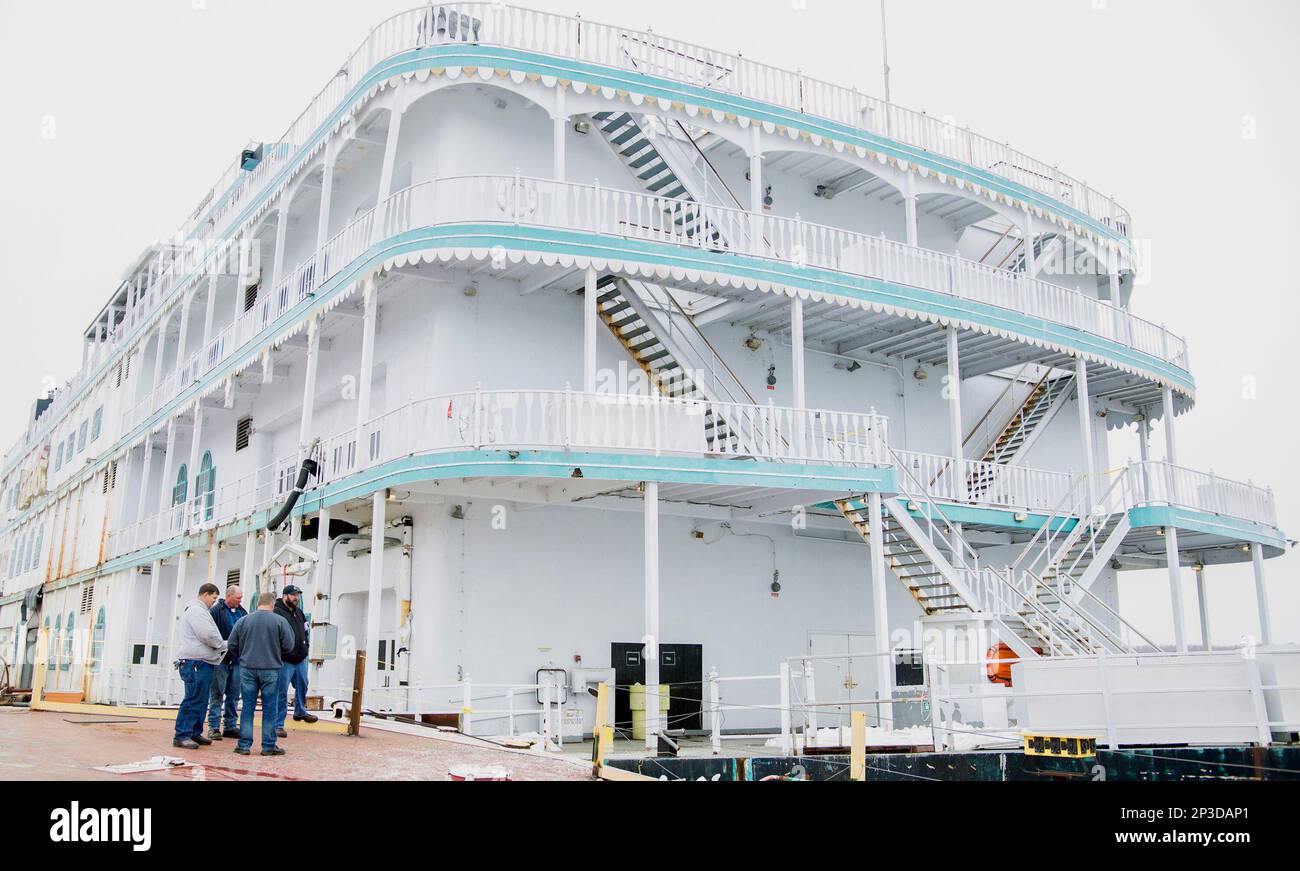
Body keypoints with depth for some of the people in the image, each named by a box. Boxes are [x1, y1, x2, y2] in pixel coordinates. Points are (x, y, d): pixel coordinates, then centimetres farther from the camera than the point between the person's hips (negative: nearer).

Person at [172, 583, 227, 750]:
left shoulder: (200, 611, 24)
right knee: (193, 699, -10)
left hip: (202, 662, 11)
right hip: (195, 662, -11)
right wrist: (223, 645, -4)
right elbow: (208, 635, -19)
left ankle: (195, 733, 19)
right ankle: (182, 736, -8)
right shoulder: (196, 610, -11)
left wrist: (220, 645, 9)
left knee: (200, 700, 13)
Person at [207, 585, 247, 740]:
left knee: (234, 694, 11)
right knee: (217, 694, 0)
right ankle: (214, 727, 6)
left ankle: (231, 726, 19)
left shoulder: (242, 612, 12)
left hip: (237, 659, 6)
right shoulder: (216, 611, -7)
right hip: (221, 659, -6)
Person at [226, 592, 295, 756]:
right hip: (271, 669, -2)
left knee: (247, 707, 9)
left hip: (247, 669, 2)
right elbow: (288, 646, -5)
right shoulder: (280, 621, -5)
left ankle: (244, 745, 11)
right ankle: (268, 746, 9)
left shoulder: (243, 621, 1)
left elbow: (232, 645, 3)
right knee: (270, 708, 5)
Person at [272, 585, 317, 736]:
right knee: (281, 693, -5)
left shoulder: (299, 612, 14)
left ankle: (300, 711, 48)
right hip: (285, 661, -9)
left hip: (300, 660, 9)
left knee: (302, 686, 25)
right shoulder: (277, 612, -14)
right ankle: (278, 725, 1)